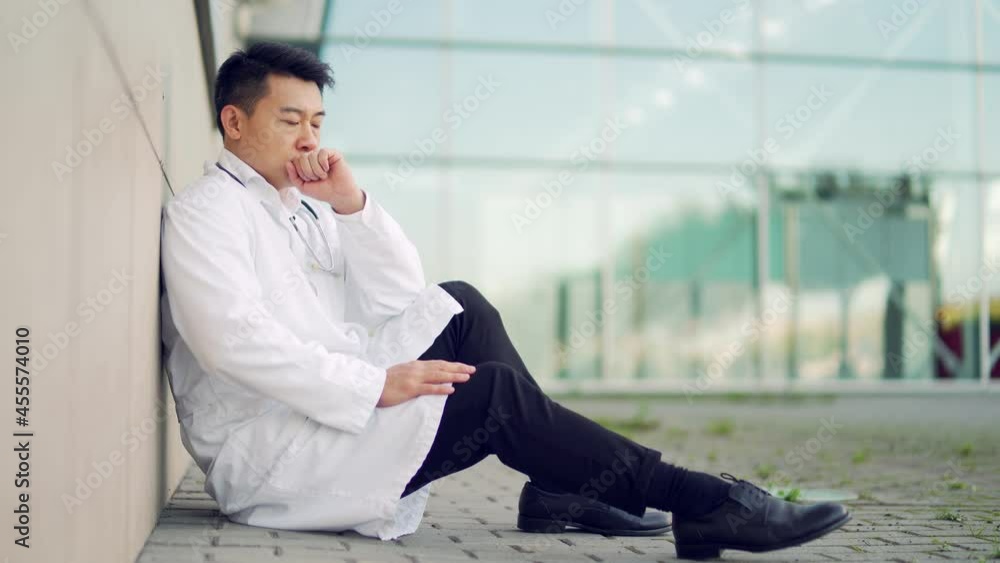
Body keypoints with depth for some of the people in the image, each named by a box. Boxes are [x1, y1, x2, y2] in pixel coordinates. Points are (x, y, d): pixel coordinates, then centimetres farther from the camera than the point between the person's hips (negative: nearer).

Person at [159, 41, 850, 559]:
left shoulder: (303, 207, 18)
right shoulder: (204, 212, -7)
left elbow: (405, 298, 11)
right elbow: (232, 340, -23)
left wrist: (352, 205, -2)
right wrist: (374, 385, -26)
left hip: (327, 416, 9)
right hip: (263, 454, -9)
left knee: (460, 308, -3)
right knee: (496, 393, -21)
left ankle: (557, 482, -9)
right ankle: (703, 501, -17)